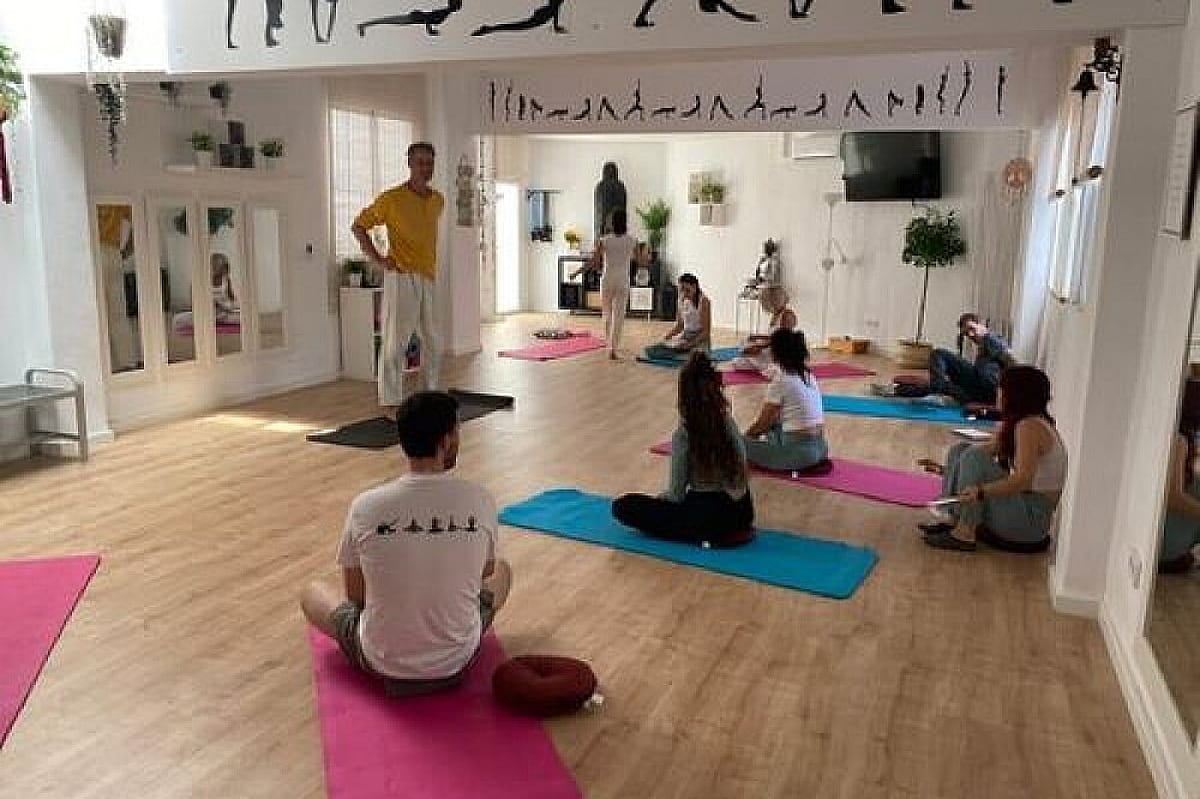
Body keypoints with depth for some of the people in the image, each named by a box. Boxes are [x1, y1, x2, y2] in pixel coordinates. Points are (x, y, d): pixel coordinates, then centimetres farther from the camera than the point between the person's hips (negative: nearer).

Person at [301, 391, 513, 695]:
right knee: (502, 570, 28)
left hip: (382, 662, 0)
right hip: (459, 660, 1)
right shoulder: (480, 501, -14)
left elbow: (354, 594, 0)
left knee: (312, 592, 27)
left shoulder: (365, 506, -15)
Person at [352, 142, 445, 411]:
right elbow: (358, 226, -1)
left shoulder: (438, 200, 10)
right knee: (396, 341, -5)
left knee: (431, 341, 15)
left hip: (428, 280, 7)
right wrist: (377, 259, -8)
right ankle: (391, 403, 1)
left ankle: (432, 394, 30)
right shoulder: (392, 199, -8)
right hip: (402, 278, -7)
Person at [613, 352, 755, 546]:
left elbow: (676, 495, -12)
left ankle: (706, 536, -7)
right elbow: (741, 471, 10)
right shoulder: (729, 423, 0)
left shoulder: (683, 434, -16)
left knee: (623, 505, -6)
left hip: (711, 515, -8)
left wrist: (657, 500, 9)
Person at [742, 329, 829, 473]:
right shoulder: (808, 376, 11)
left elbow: (763, 422, -5)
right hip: (820, 447, 8)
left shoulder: (780, 380, -11)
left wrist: (747, 434, 13)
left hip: (799, 450, -8)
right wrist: (755, 430, 23)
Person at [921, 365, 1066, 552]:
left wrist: (981, 492, -43)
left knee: (973, 457, -23)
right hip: (1020, 502, 10)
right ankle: (953, 520, 0)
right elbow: (990, 449, 16)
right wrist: (946, 469, 9)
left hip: (1033, 517, -10)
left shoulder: (1030, 426, -21)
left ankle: (965, 534, -22)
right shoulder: (1015, 422, 7)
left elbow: (1023, 479, -31)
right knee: (960, 450, 6)